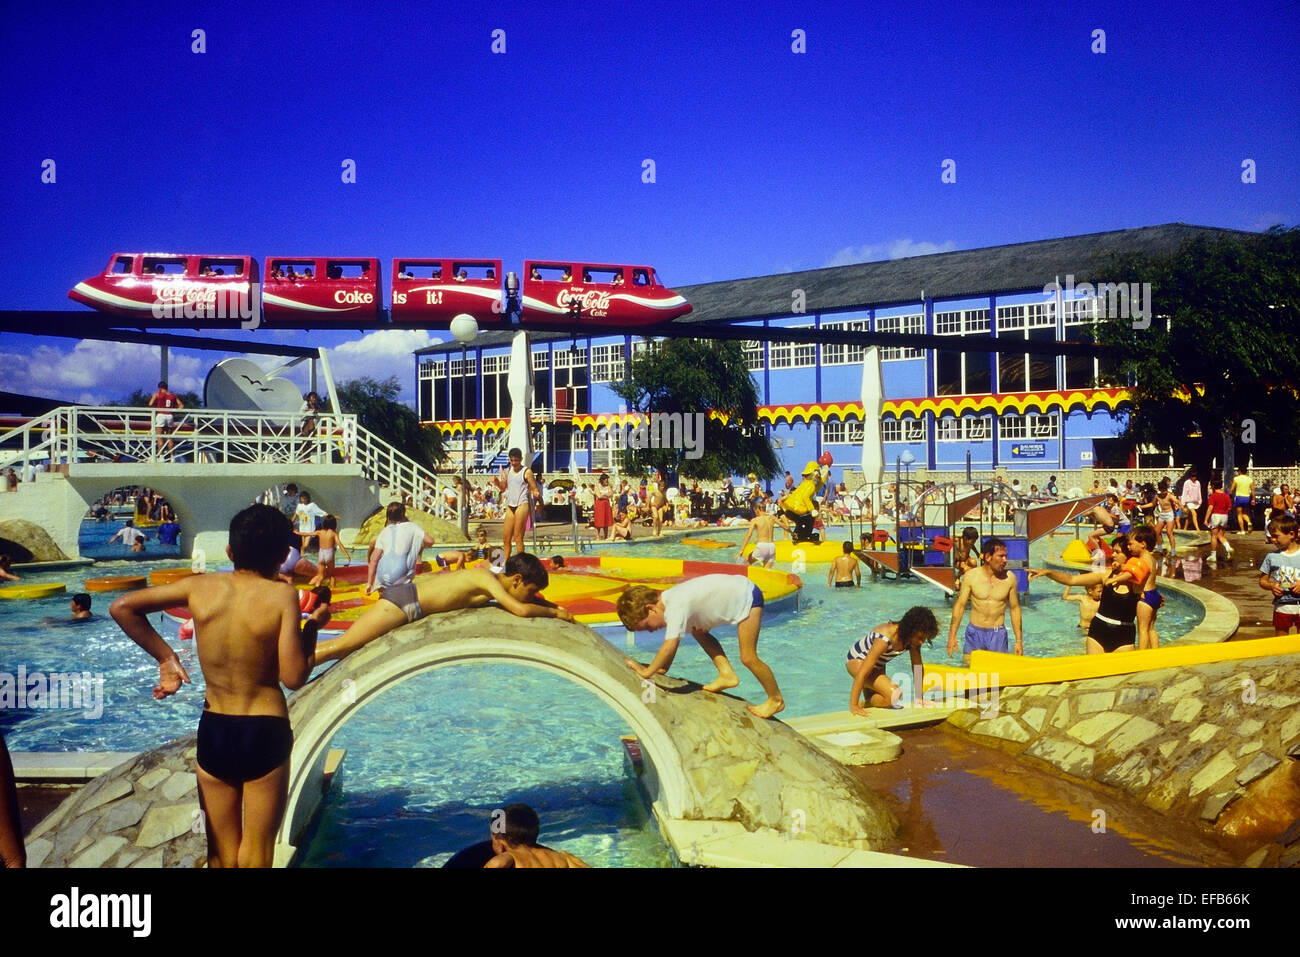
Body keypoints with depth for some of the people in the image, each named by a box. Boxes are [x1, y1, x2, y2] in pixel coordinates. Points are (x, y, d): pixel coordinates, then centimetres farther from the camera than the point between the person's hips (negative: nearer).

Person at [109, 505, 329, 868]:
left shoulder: (200, 587, -2)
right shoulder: (281, 596, -13)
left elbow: (121, 607, 5)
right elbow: (293, 677, -15)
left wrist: (165, 656, 9)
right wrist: (312, 627, -1)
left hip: (212, 730, 3)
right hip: (265, 732, -3)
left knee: (220, 851, 16)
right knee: (256, 849, 9)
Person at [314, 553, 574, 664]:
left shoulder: (495, 578, 8)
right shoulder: (488, 580, -19)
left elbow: (527, 598, 27)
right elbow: (521, 609, -32)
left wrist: (554, 606, 13)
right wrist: (555, 613, -16)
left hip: (406, 594, 9)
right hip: (403, 602, -9)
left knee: (344, 648, 14)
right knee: (341, 647, -10)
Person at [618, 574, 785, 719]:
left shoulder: (676, 608, -26)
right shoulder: (668, 600, 3)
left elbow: (670, 646, -33)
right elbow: (672, 641, 12)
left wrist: (647, 672, -24)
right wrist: (663, 668, 6)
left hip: (746, 597, -10)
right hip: (733, 590, 10)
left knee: (748, 658, -8)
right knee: (698, 631, 12)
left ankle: (776, 700, 11)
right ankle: (726, 674, 13)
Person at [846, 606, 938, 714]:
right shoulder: (885, 639, -37)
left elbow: (917, 667, -4)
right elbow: (863, 672, -37)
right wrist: (853, 705, -37)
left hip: (878, 665, 8)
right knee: (894, 696, -23)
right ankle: (860, 705, -6)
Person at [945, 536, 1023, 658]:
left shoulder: (1009, 578, -2)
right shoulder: (971, 576, -6)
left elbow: (1015, 608, 5)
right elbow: (960, 605, -2)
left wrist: (1019, 640, 5)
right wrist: (952, 635, -6)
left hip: (998, 634, 1)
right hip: (975, 633, 0)